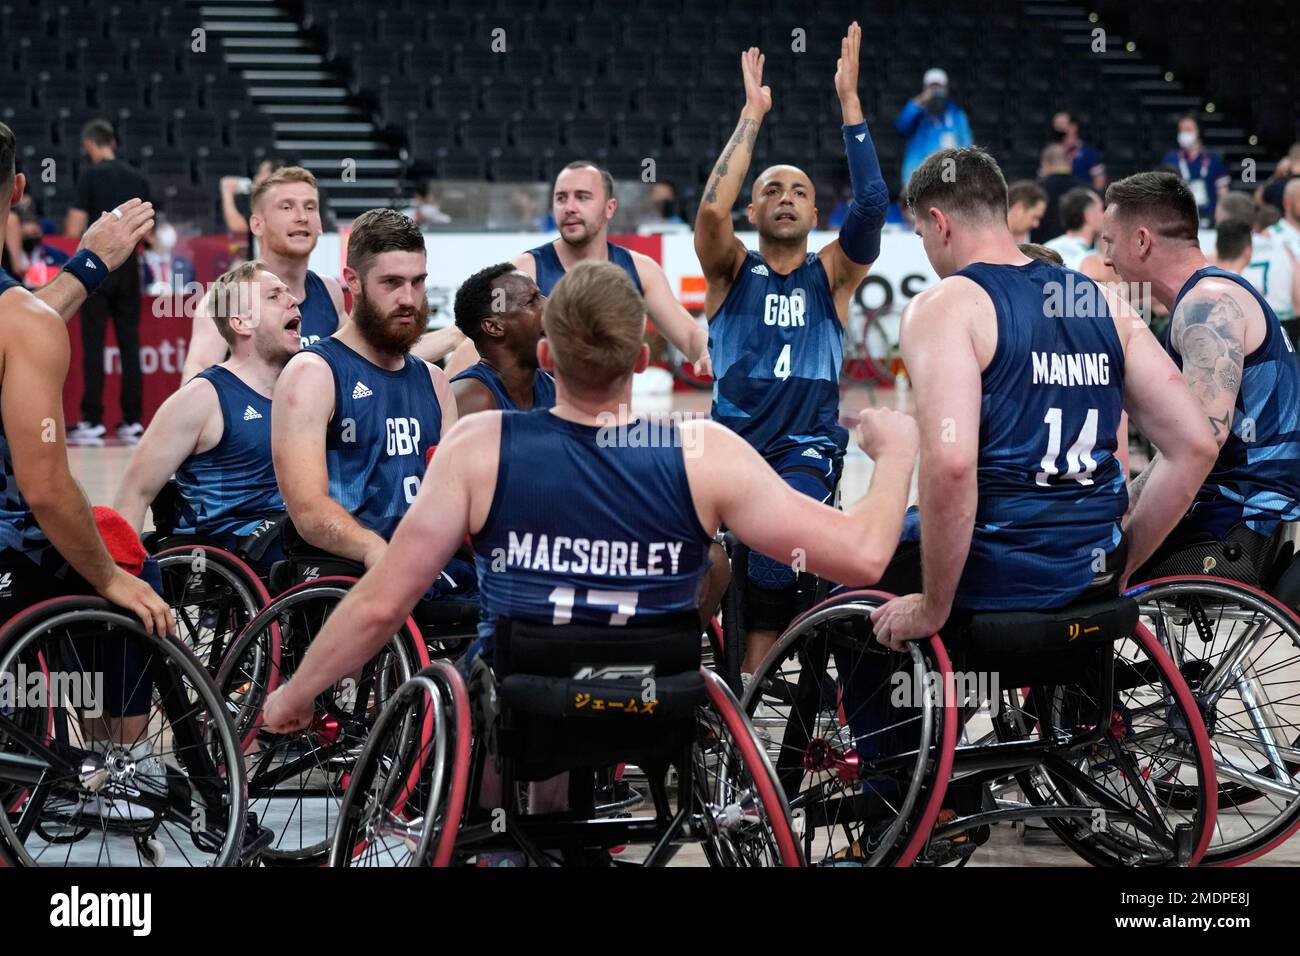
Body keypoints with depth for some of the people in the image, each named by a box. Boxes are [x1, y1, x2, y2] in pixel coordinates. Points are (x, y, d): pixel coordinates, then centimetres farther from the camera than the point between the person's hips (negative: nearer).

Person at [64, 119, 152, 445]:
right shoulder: (138, 179, 8)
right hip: (128, 268, 4)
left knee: (93, 345, -2)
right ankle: (132, 421, 5)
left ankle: (93, 421, -4)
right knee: (130, 344, 6)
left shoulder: (91, 177, -7)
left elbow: (73, 230, -10)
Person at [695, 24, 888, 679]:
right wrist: (752, 114, -10)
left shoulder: (831, 275, 9)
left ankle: (753, 679, -23)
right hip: (732, 440, 1)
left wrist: (849, 99, -9)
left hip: (807, 447, -1)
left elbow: (872, 203, -8)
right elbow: (711, 210, -13)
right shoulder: (732, 272, 9)